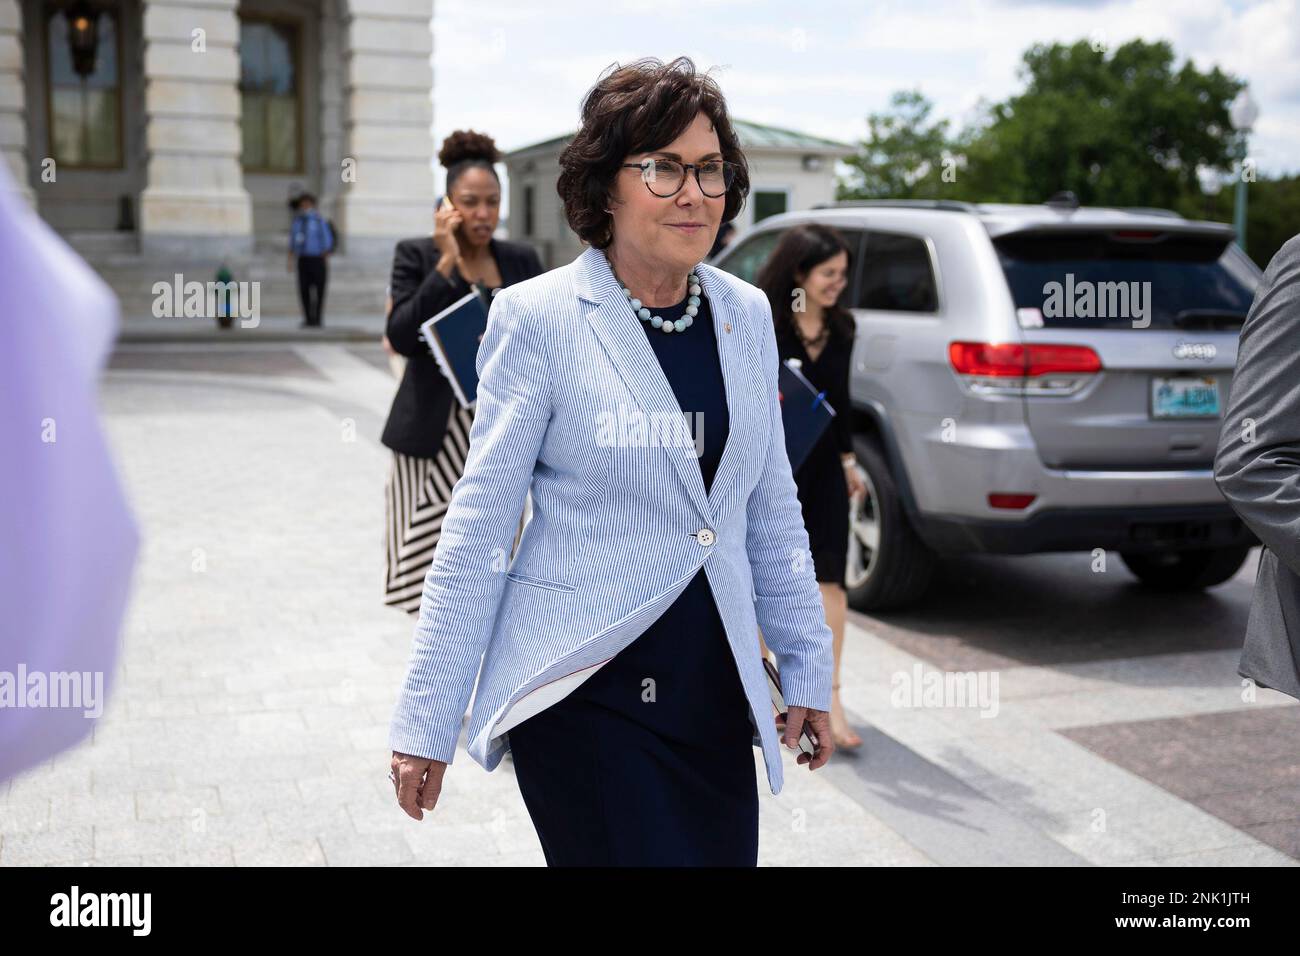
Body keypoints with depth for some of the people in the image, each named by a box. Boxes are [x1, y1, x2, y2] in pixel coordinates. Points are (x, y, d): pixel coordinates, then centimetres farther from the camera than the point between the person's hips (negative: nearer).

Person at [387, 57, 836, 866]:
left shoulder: (746, 314, 7)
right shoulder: (538, 318, -8)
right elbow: (478, 528, -7)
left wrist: (808, 670, 14)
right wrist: (425, 721, -7)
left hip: (713, 699, 5)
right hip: (584, 692, -5)